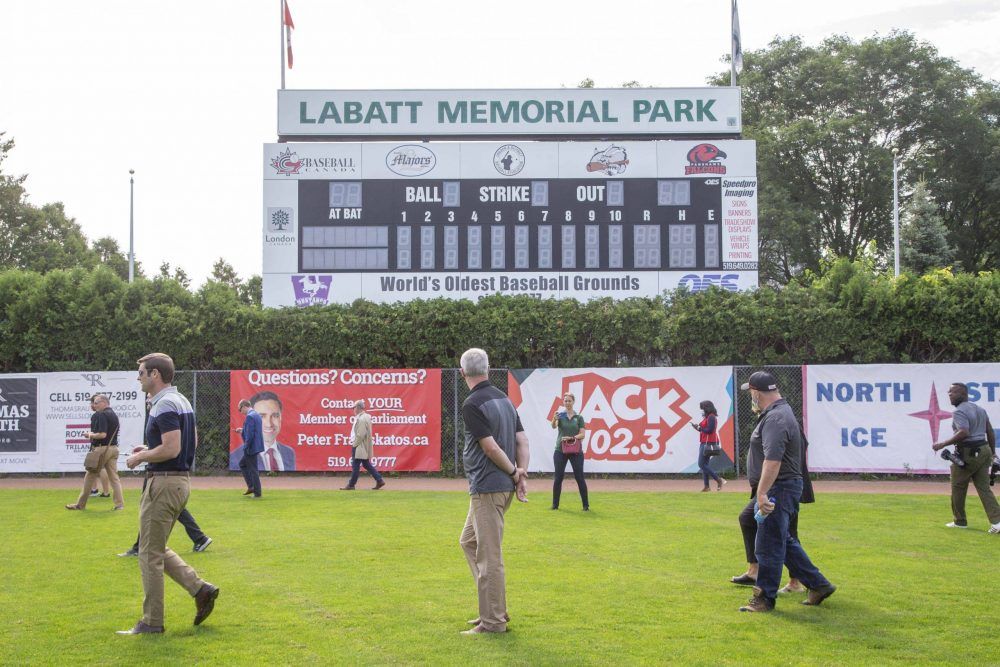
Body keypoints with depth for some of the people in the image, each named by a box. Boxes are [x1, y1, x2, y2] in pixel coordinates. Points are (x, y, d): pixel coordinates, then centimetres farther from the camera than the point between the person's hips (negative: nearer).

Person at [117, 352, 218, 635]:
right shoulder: (181, 401, 14)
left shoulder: (165, 405, -18)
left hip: (164, 482, -10)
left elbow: (171, 449, -27)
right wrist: (150, 451, 16)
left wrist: (140, 457, -11)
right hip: (180, 481, 10)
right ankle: (200, 588, 10)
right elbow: (193, 440, 21)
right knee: (157, 549, 18)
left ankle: (152, 622, 7)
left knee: (150, 553, 0)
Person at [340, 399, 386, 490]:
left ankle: (351, 485, 7)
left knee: (355, 466, -1)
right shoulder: (366, 417, 11)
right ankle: (379, 480, 12)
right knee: (367, 465, 13)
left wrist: (355, 445, -15)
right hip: (364, 448, 10)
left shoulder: (361, 419, -20)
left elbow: (360, 435, -22)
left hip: (359, 447, -10)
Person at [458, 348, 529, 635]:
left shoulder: (472, 404, -15)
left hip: (487, 488, -10)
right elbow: (522, 440, 9)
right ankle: (495, 608, 23)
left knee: (489, 555, -3)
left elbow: (491, 447, -19)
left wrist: (514, 472, -6)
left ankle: (493, 621, 2)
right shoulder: (504, 398, 12)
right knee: (469, 541, 21)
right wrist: (521, 474, 0)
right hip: (504, 485, 10)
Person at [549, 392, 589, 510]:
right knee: (558, 477, 2)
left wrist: (571, 438, -19)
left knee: (579, 477, -1)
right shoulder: (560, 415, 2)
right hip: (560, 450, 0)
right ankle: (555, 504, 10)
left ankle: (586, 505, 4)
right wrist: (554, 420, -41)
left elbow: (582, 434, -2)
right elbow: (554, 426, -18)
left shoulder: (579, 417, 4)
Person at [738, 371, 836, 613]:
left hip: (779, 489, -11)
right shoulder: (781, 411, 16)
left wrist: (762, 493, -32)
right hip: (782, 488, 11)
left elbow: (773, 460, -30)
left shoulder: (775, 418, -20)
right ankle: (818, 585, 25)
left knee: (769, 545, -3)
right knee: (783, 541, 19)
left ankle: (765, 599, 6)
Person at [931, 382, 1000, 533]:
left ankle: (960, 521, 16)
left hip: (968, 453, -8)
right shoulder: (980, 409, 16)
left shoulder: (959, 412, -12)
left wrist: (942, 444, -24)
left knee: (958, 487, 7)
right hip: (984, 451, 8)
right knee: (984, 488, 5)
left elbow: (964, 433, -27)